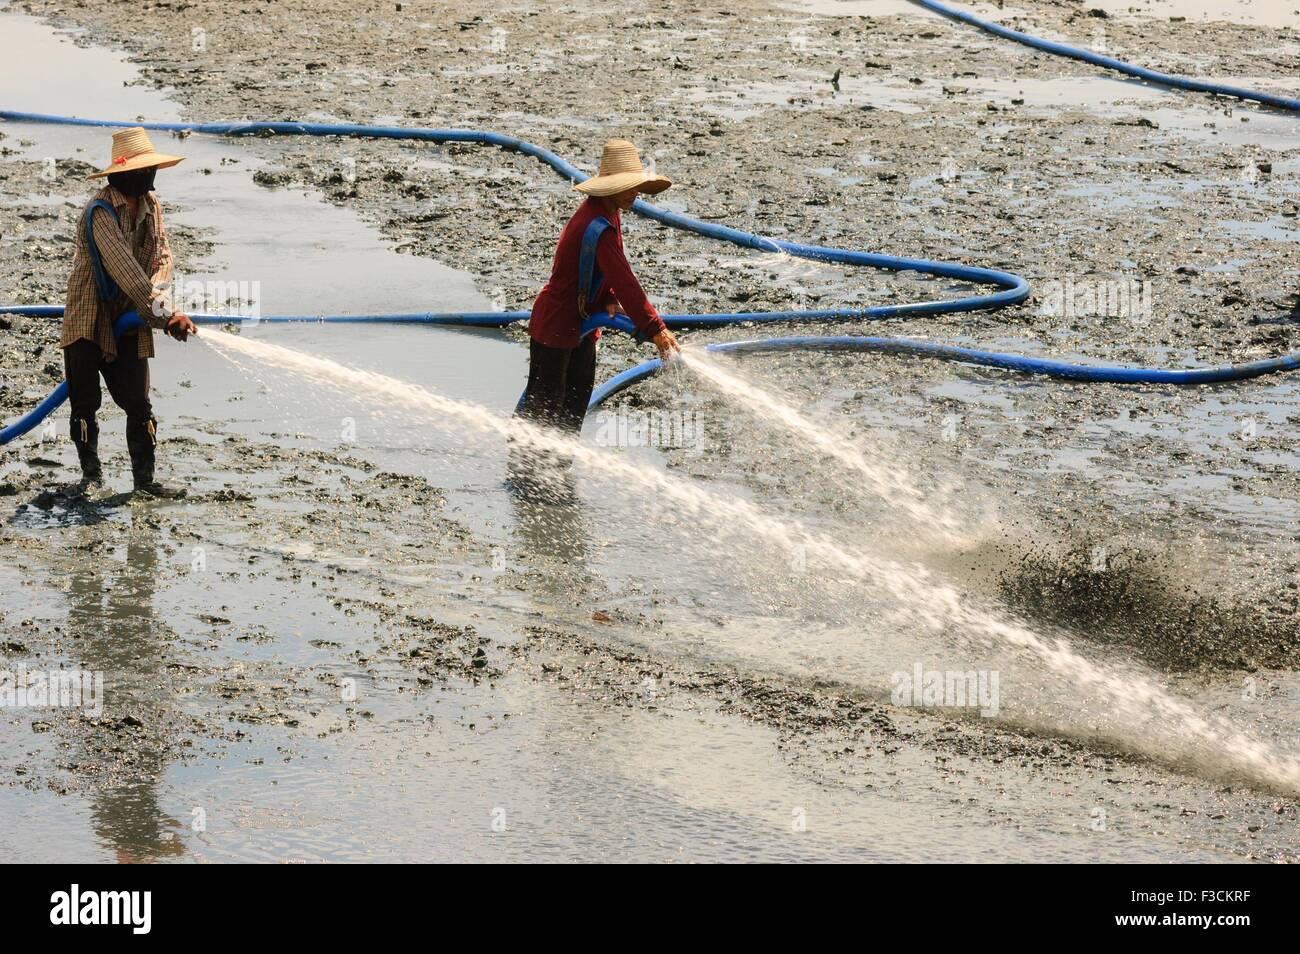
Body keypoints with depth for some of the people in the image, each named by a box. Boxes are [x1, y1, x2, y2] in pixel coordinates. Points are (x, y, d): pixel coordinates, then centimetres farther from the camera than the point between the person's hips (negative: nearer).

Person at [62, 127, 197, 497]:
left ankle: (144, 480, 6)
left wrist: (157, 293, -22)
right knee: (85, 403, 2)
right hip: (88, 323, -6)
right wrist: (165, 316, -34)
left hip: (127, 324, 6)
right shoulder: (100, 211, -20)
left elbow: (162, 256, 2)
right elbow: (124, 269, -29)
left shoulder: (151, 205, 4)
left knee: (139, 405, 1)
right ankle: (91, 472, 20)